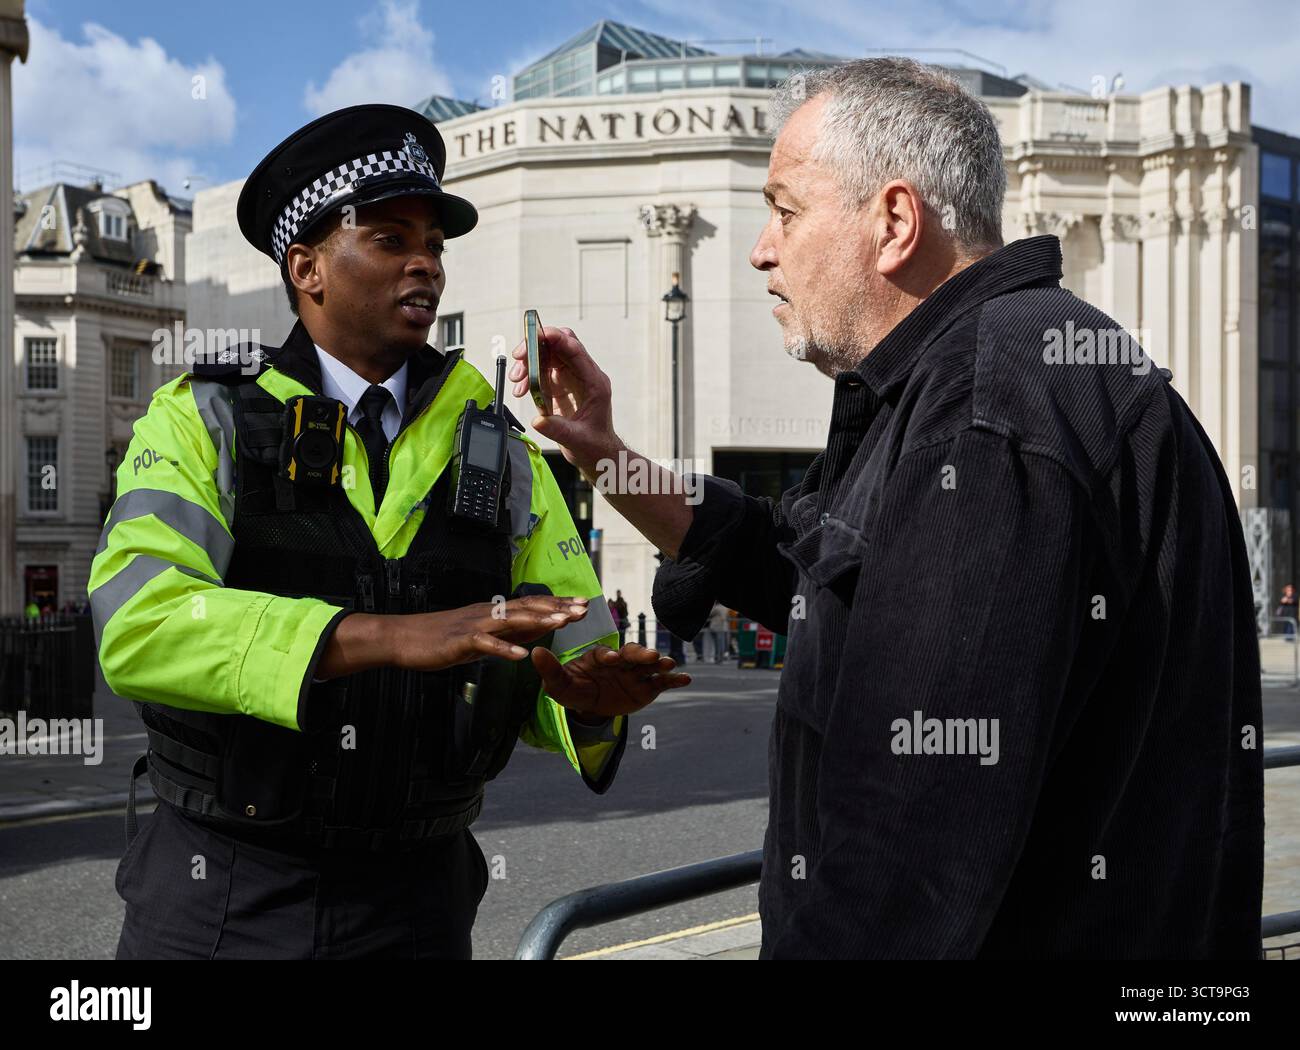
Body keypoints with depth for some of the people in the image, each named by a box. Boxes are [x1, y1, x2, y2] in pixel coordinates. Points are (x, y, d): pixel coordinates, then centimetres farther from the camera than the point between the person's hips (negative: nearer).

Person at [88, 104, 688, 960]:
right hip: (219, 892, -2)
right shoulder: (200, 421, -3)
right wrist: (395, 636, -32)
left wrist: (590, 695, -23)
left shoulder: (499, 452, 5)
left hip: (415, 903, 2)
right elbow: (139, 622, -21)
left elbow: (567, 658, 2)